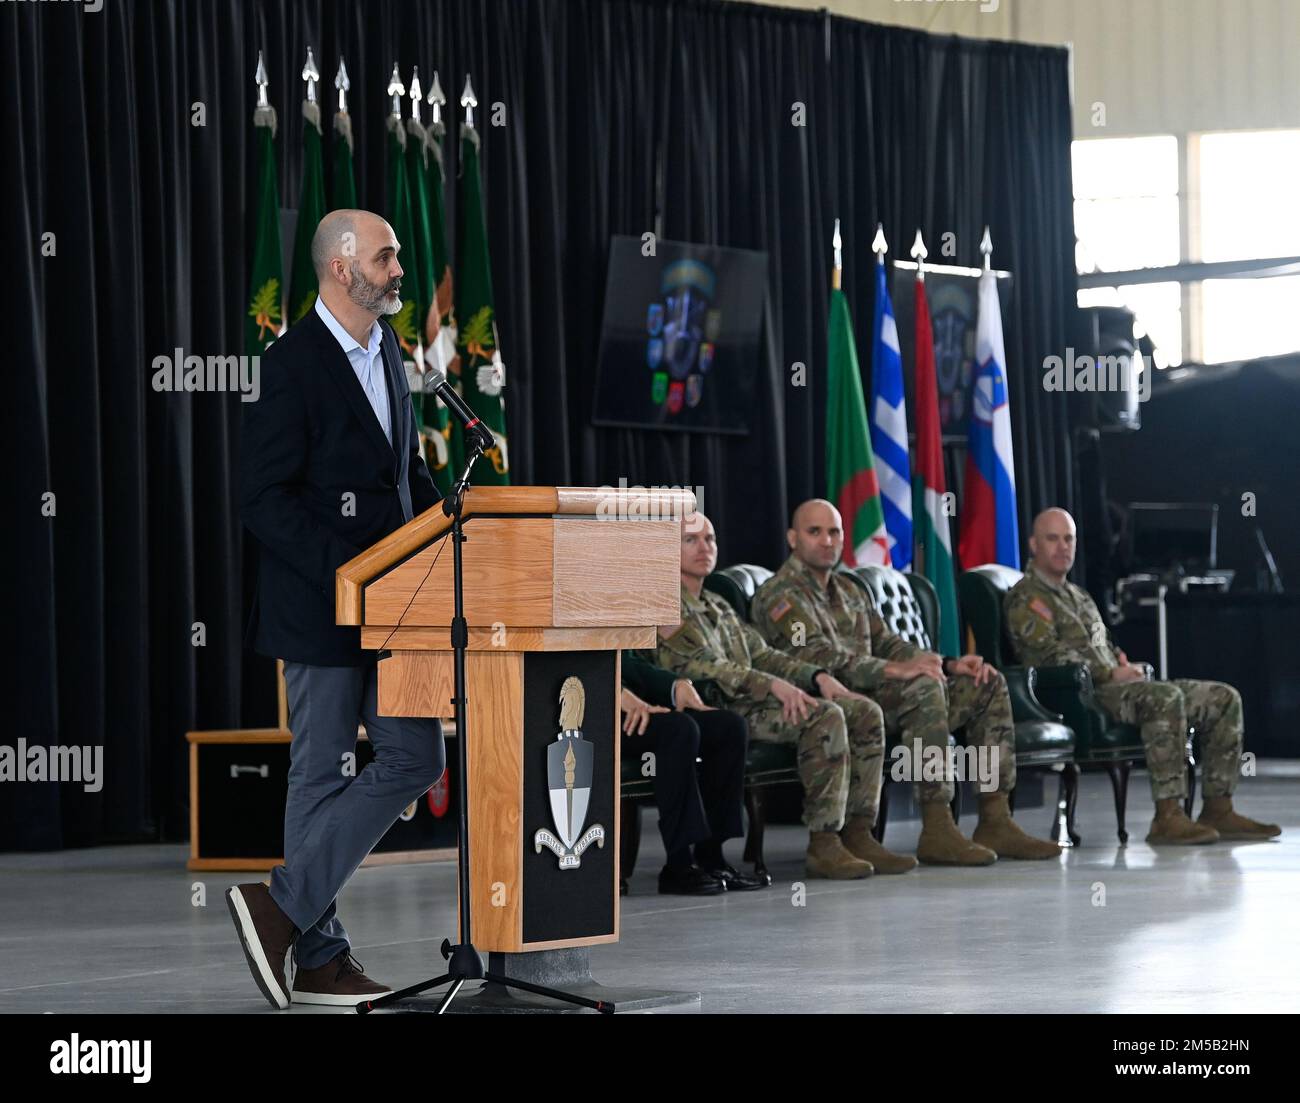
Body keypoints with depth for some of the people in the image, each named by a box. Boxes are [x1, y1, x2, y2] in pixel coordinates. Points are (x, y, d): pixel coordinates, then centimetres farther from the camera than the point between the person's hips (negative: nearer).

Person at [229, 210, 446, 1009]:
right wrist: (345, 572, -24)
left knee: (416, 759, 4)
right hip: (319, 606, -8)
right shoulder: (294, 363, -13)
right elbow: (266, 500, -17)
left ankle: (289, 911, 7)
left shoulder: (386, 349, 13)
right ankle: (319, 958, 4)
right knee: (323, 774, -4)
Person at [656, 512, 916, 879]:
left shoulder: (718, 606, 27)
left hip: (752, 698, 10)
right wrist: (773, 685, -25)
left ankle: (857, 835, -8)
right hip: (717, 710, -10)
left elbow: (761, 654, 24)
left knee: (865, 713, -3)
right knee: (824, 718, -28)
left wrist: (816, 676, 6)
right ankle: (823, 846, -28)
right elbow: (701, 666, -16)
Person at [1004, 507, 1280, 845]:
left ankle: (1218, 810, -5)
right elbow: (1052, 656, -15)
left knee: (1224, 699, 0)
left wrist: (1128, 666, 6)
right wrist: (1111, 674, -16)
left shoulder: (1078, 596, 29)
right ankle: (1168, 816, -40)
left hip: (1111, 687, 10)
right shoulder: (1026, 599, -2)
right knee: (1166, 698, -36)